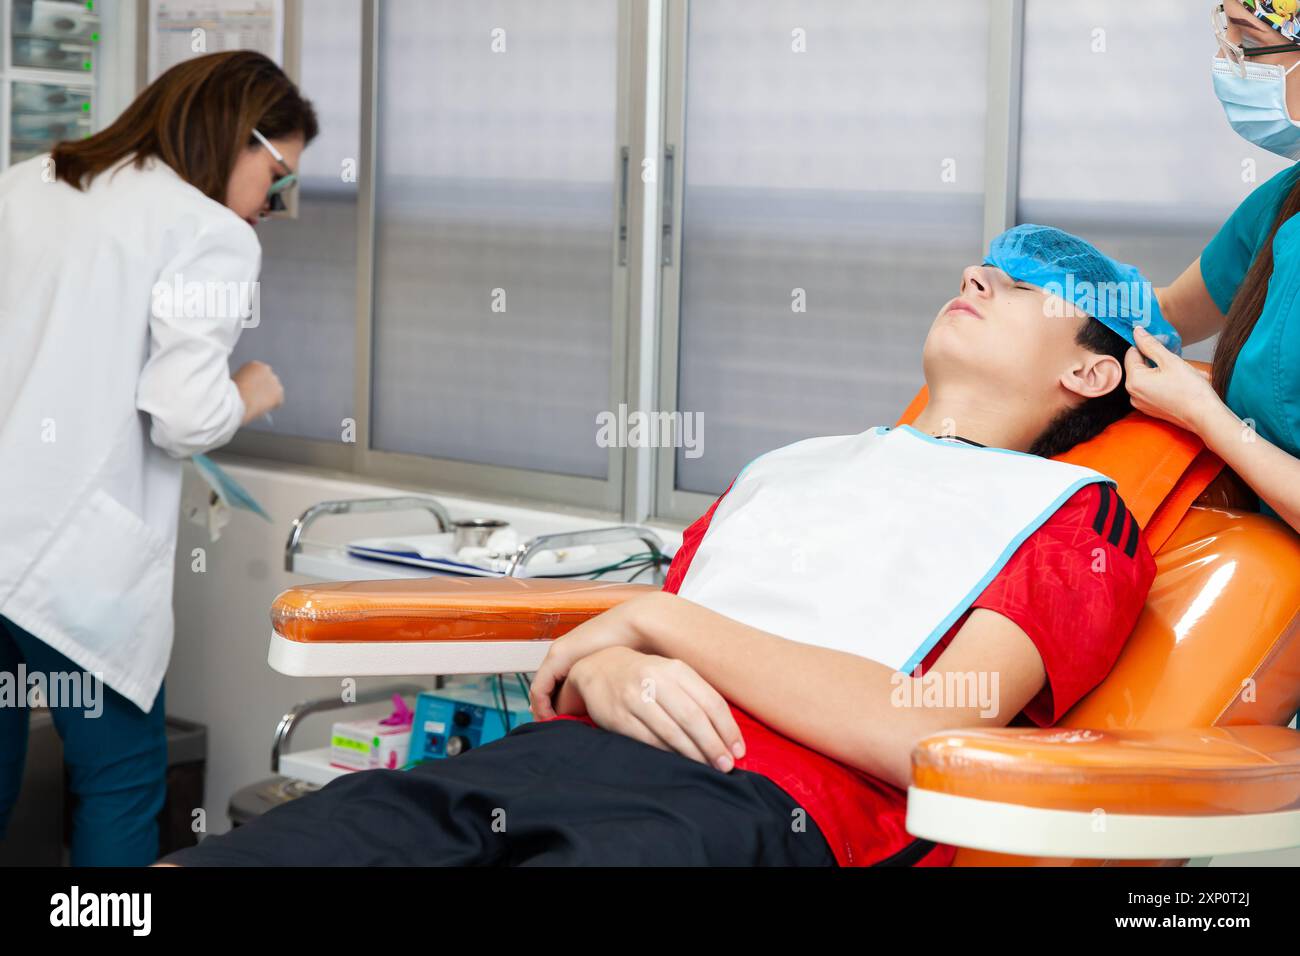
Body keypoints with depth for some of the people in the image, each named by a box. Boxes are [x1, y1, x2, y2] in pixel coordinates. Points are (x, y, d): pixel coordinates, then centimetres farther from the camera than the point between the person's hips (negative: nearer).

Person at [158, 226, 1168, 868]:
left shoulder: (1075, 515, 13)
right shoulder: (787, 467, 33)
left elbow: (923, 735, -6)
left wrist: (663, 621, 0)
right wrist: (606, 675, -1)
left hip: (754, 804, -6)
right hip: (556, 748, 6)